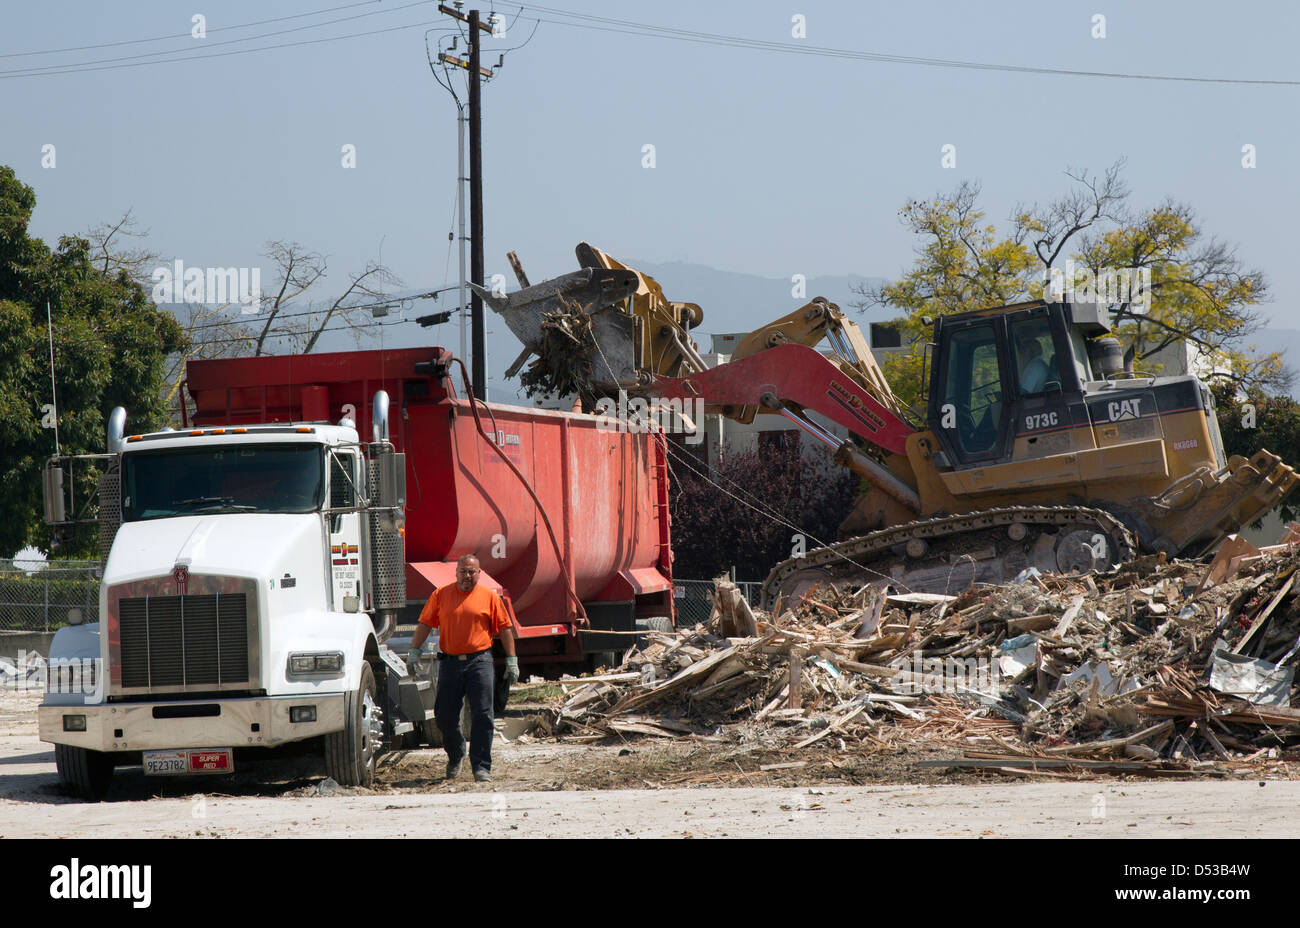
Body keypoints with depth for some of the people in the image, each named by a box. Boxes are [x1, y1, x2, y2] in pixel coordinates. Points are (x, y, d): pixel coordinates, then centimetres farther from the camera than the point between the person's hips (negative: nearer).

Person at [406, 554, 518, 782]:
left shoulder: (489, 597, 6)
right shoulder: (441, 595, 9)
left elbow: (505, 628, 8)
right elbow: (425, 623, 11)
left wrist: (511, 660, 4)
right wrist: (414, 651, 2)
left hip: (479, 661, -2)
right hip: (450, 661, 2)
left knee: (481, 715, -8)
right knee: (445, 715, 4)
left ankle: (481, 766, -3)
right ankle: (455, 756, 30)